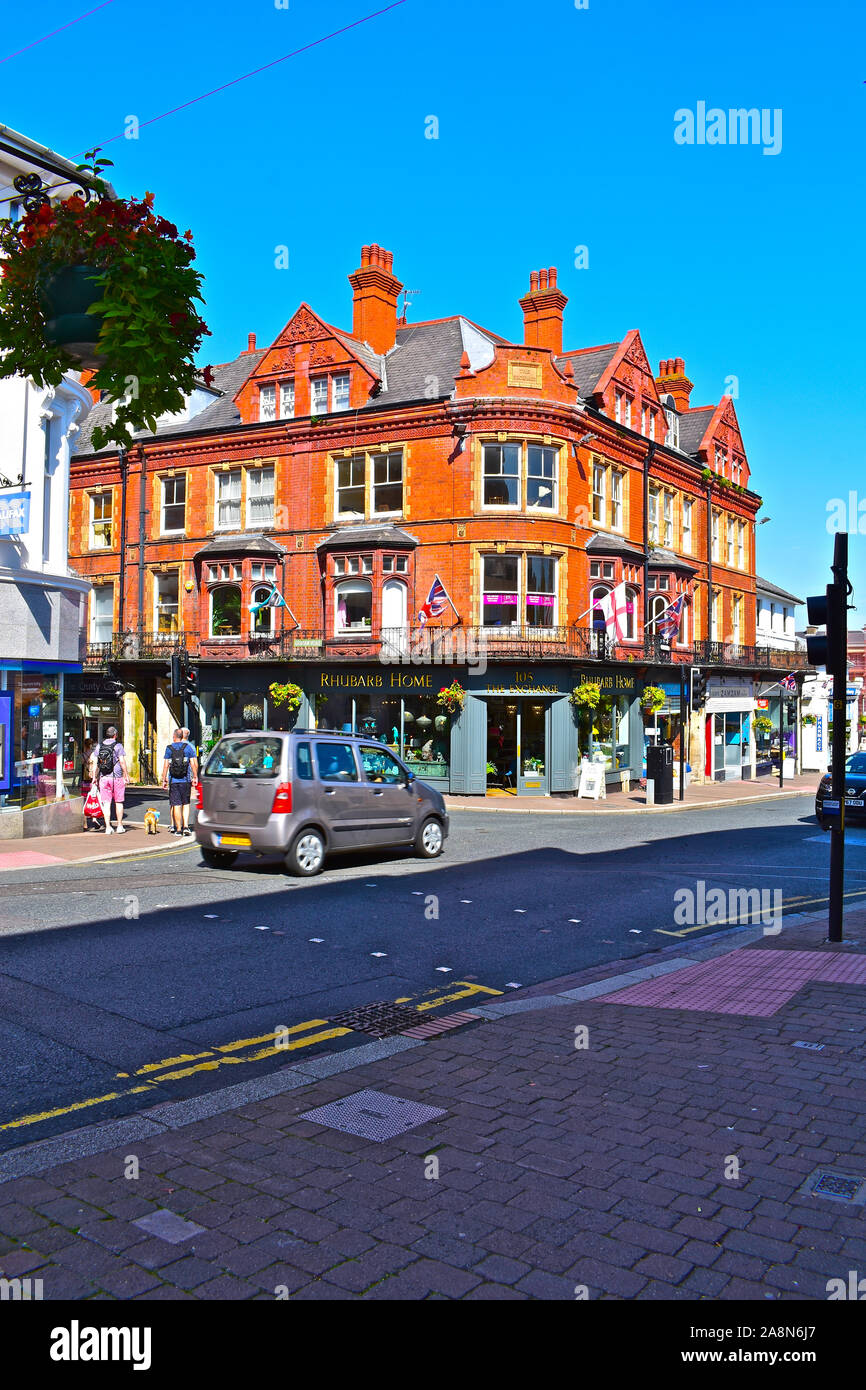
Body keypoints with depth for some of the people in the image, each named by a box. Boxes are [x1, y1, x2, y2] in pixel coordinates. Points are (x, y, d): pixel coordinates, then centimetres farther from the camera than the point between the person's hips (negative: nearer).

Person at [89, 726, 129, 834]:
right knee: (118, 802, 8)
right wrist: (126, 775, -4)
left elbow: (94, 762, 5)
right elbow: (122, 762, -10)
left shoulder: (99, 746, 7)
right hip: (117, 777, -3)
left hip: (103, 778, 3)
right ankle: (120, 826, 12)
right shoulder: (118, 746, -4)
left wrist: (94, 777, 9)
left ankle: (108, 827, -1)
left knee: (106, 803, 3)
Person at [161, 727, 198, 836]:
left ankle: (178, 829, 3)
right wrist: (195, 777, 5)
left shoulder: (169, 748, 1)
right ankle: (185, 826, -3)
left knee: (176, 805, 2)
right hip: (186, 780, 0)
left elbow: (166, 765, -1)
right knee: (186, 804, 10)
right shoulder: (189, 747, 0)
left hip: (173, 781, 0)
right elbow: (194, 764, -2)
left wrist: (164, 779, 4)